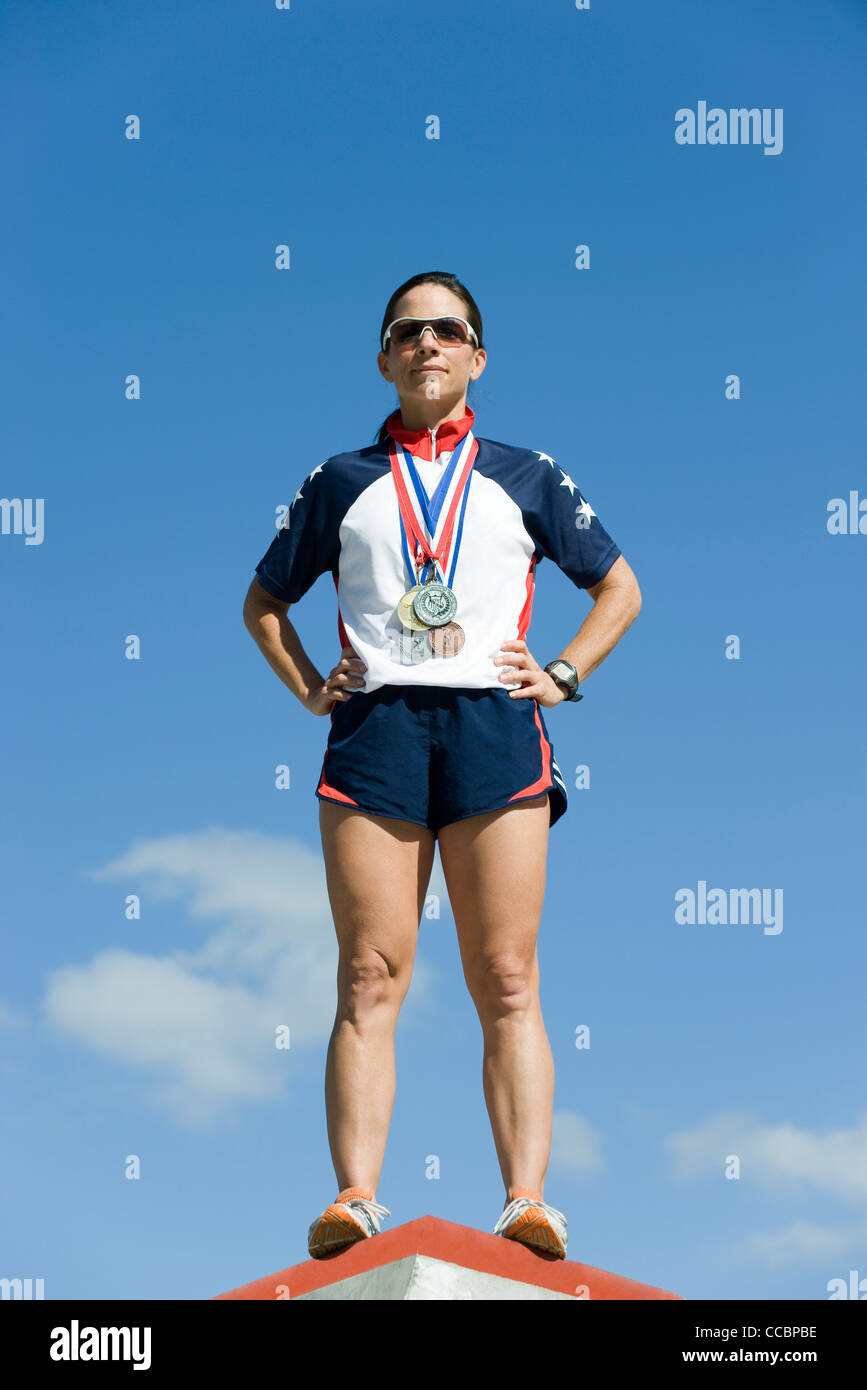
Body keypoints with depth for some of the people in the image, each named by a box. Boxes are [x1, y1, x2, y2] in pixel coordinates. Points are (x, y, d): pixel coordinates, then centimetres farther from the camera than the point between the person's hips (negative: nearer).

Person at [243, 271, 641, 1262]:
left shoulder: (525, 476, 19)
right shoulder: (342, 482, 19)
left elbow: (619, 590, 24)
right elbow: (263, 600, 27)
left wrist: (562, 675, 9)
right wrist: (307, 687, 11)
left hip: (494, 728, 0)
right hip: (374, 726, 0)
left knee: (507, 983, -8)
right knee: (370, 977, -9)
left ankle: (526, 1200, -16)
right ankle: (356, 1198, -16)